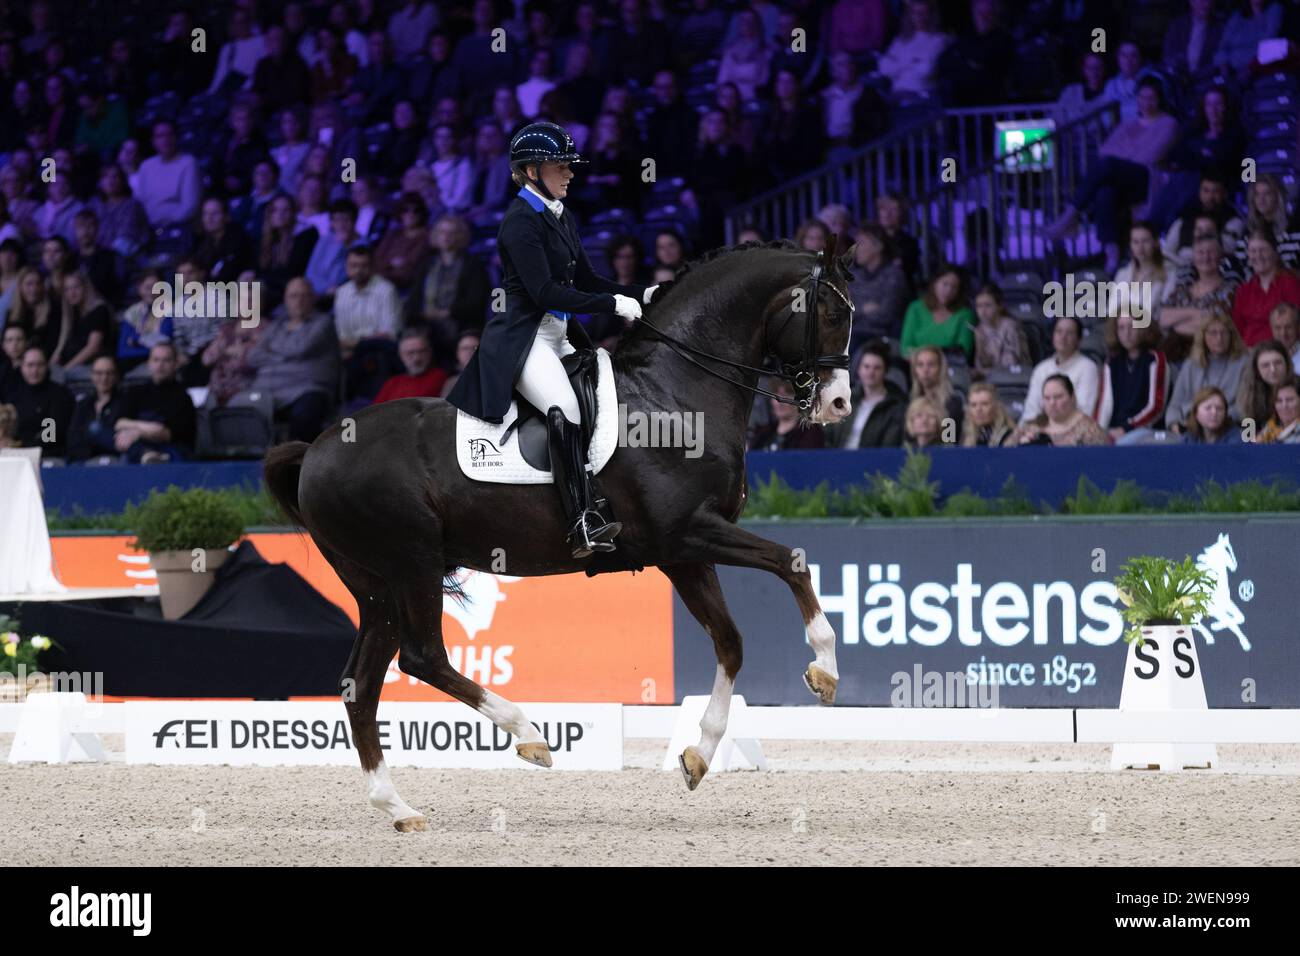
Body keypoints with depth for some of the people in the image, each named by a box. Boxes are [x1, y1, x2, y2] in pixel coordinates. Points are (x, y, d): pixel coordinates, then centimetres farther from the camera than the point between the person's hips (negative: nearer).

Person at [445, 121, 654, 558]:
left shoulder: (562, 218, 17)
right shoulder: (520, 221, -12)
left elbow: (586, 280, 20)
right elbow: (545, 292, -19)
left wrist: (640, 294, 6)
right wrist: (613, 304, -19)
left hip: (559, 337, 11)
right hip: (523, 337, -11)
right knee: (564, 408, -30)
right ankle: (584, 524, -43)